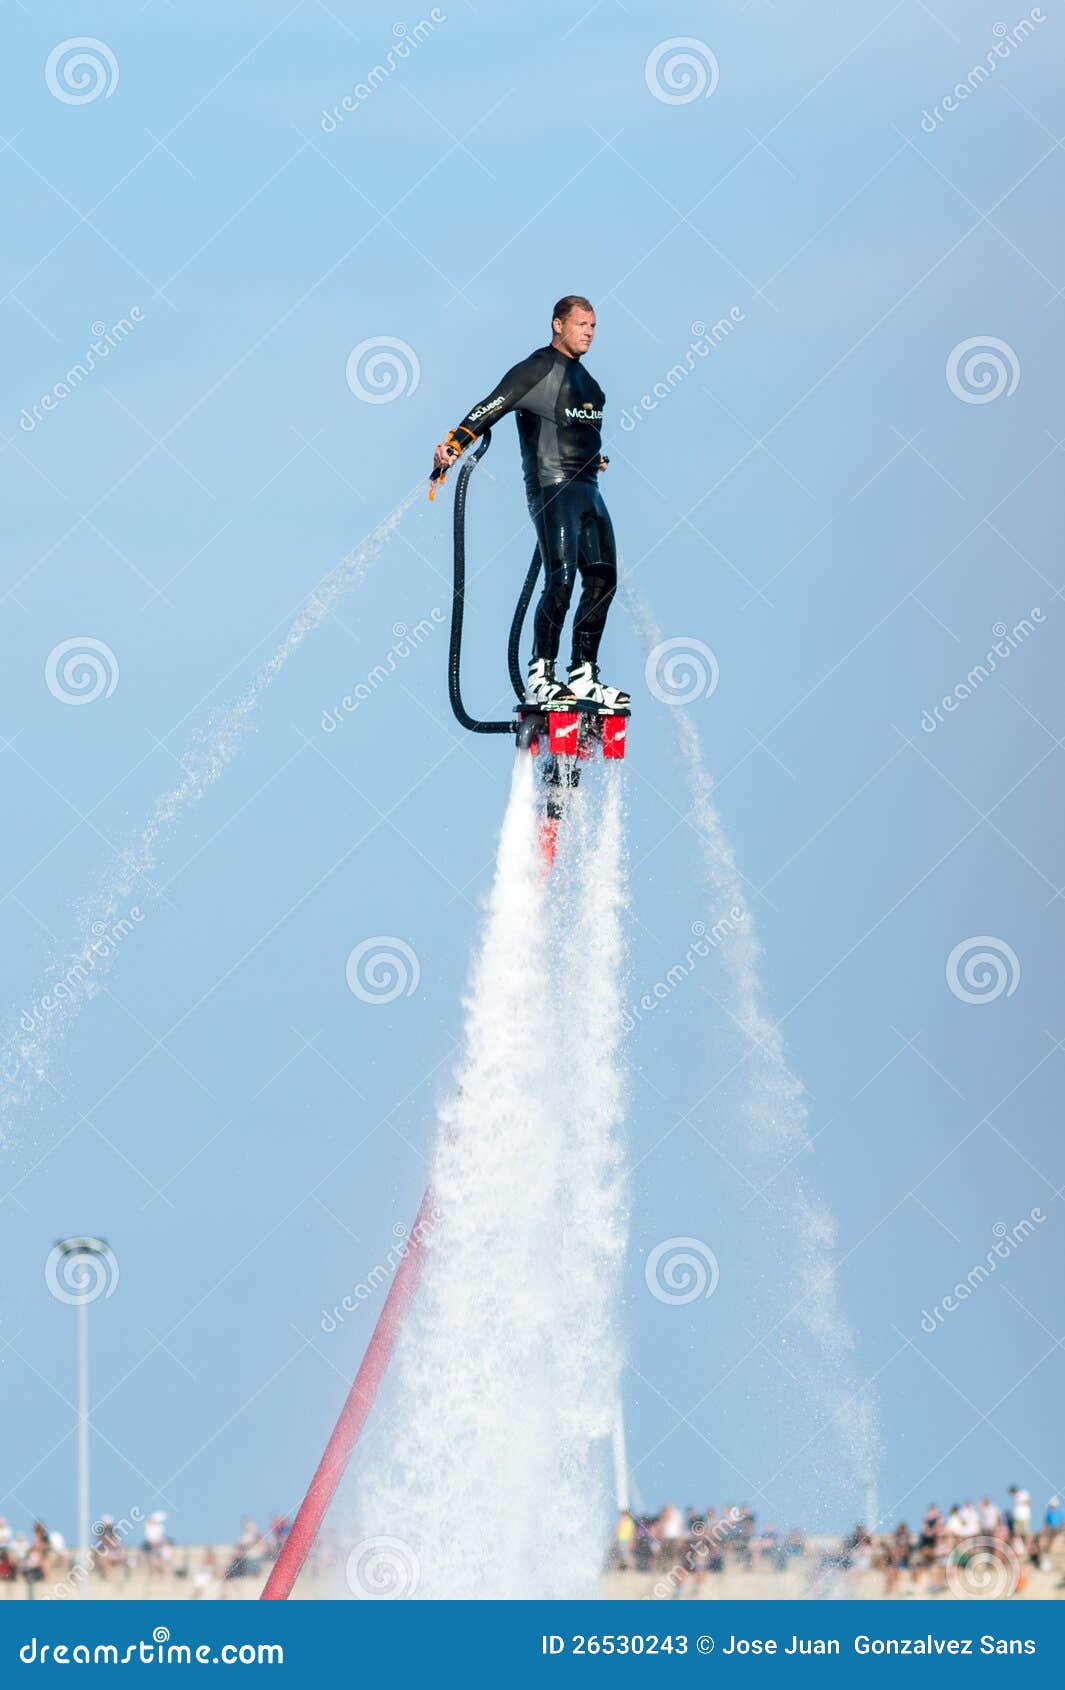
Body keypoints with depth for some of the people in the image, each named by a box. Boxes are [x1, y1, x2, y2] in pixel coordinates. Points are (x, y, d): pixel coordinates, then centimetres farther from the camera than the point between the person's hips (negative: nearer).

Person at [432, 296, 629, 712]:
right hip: (552, 488, -9)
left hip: (587, 490, 9)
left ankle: (583, 678, 10)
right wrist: (453, 444, -27)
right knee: (561, 580, -17)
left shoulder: (582, 377, 19)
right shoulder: (537, 370, -6)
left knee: (602, 581, 4)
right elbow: (490, 409, -16)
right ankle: (540, 680, -14)